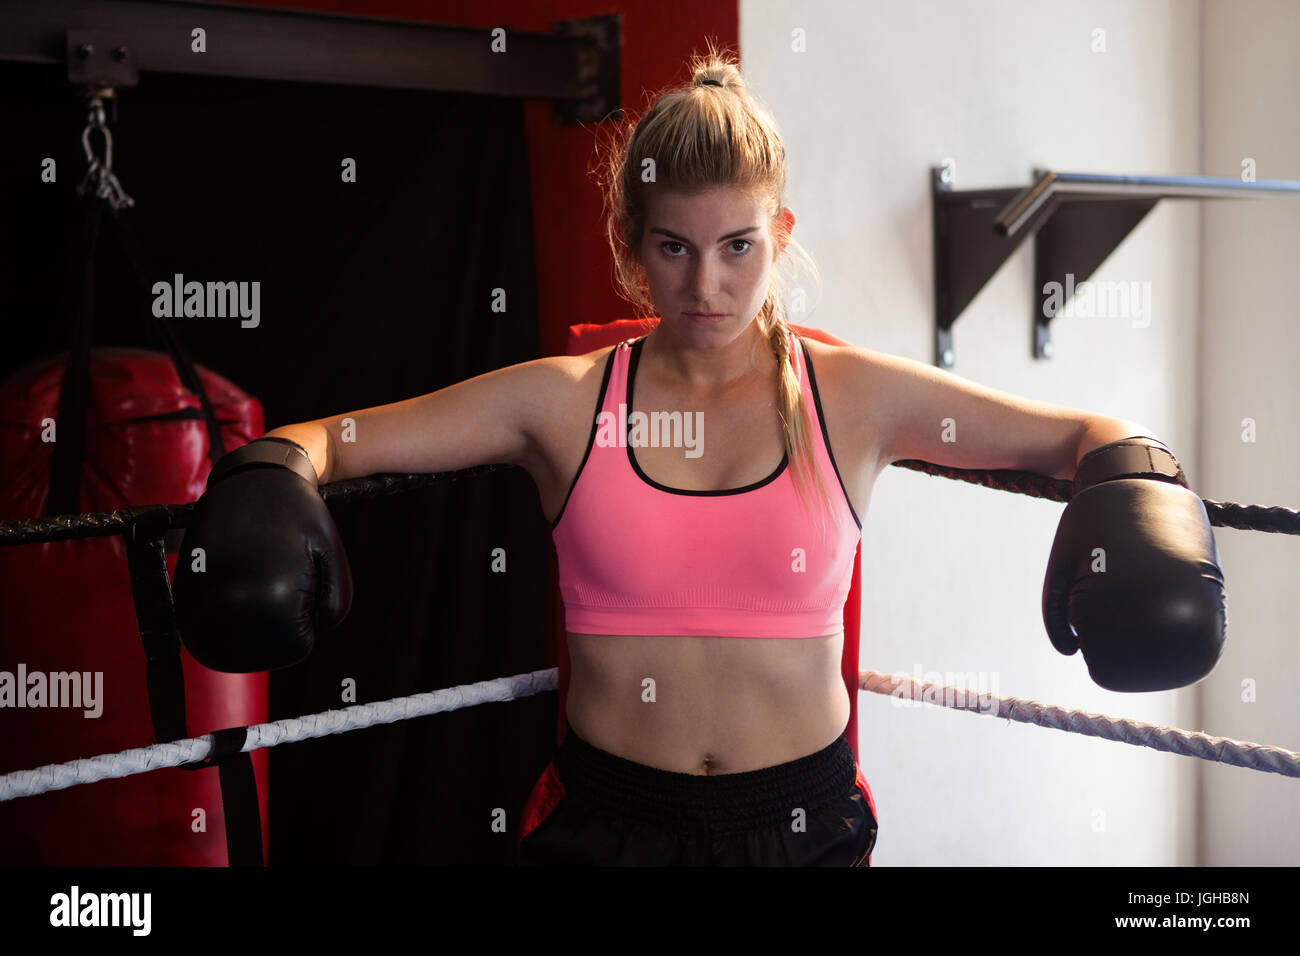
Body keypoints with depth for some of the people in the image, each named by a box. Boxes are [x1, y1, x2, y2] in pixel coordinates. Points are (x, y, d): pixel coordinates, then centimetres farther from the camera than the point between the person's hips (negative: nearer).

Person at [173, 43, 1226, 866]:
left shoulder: (856, 397, -3)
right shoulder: (563, 402, -4)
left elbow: (1086, 435, 3)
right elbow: (330, 441, 1)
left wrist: (1141, 490, -16)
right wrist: (265, 488, -19)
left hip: (804, 815, 1)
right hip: (608, 813, 0)